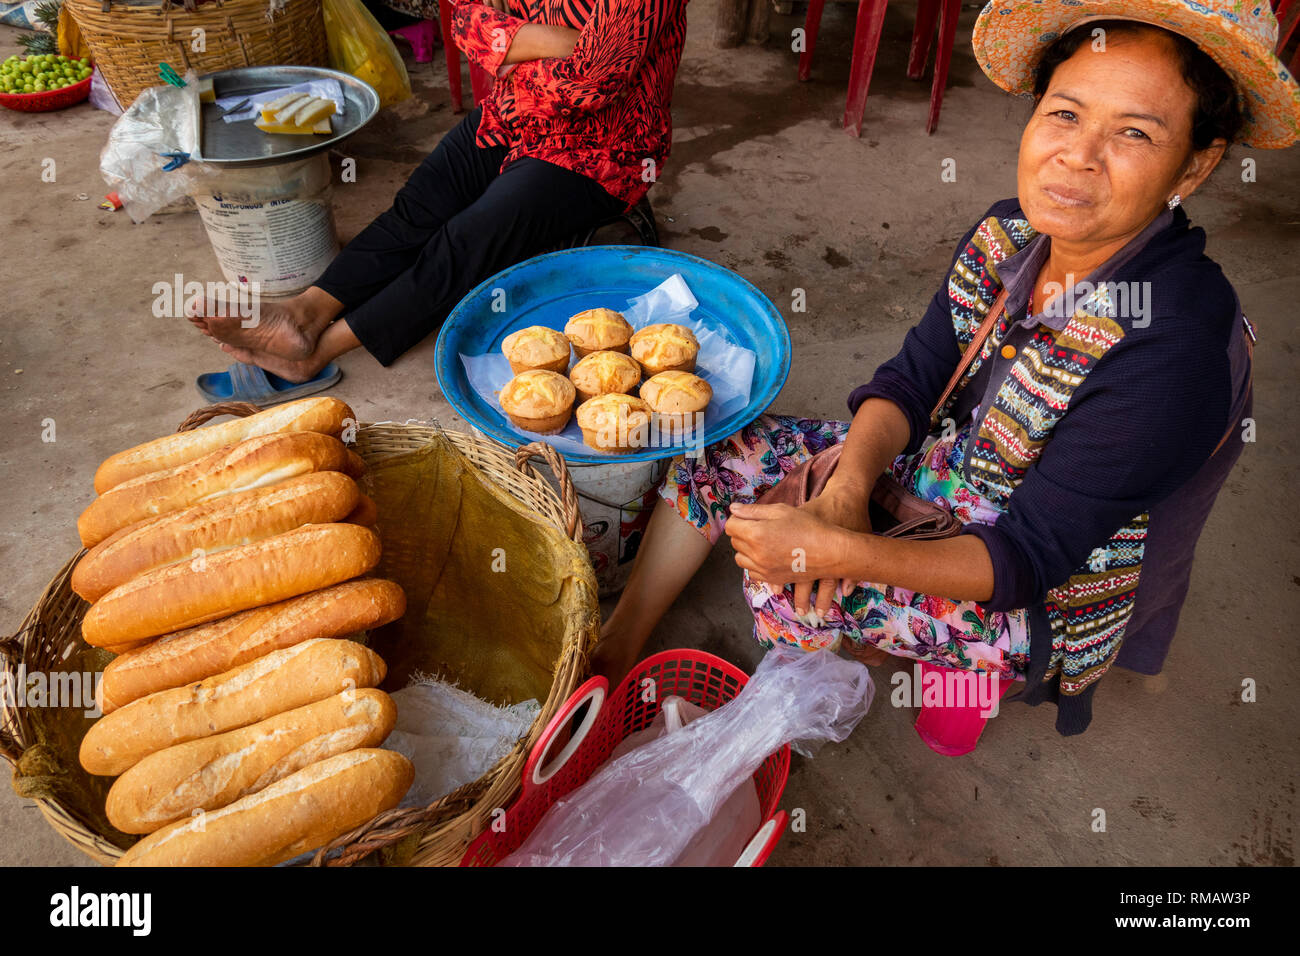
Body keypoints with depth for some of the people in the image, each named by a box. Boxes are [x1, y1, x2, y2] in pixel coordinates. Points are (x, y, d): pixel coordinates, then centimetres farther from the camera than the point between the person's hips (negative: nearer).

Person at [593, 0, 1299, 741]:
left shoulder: (1178, 346, -32)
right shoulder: (1008, 234, -10)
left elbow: (1028, 559, -29)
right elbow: (910, 380, -5)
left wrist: (835, 549, -38)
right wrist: (847, 490, -23)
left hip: (1049, 598, -6)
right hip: (945, 466, 7)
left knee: (785, 588, -22)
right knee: (725, 447, -2)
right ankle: (616, 654, 11)